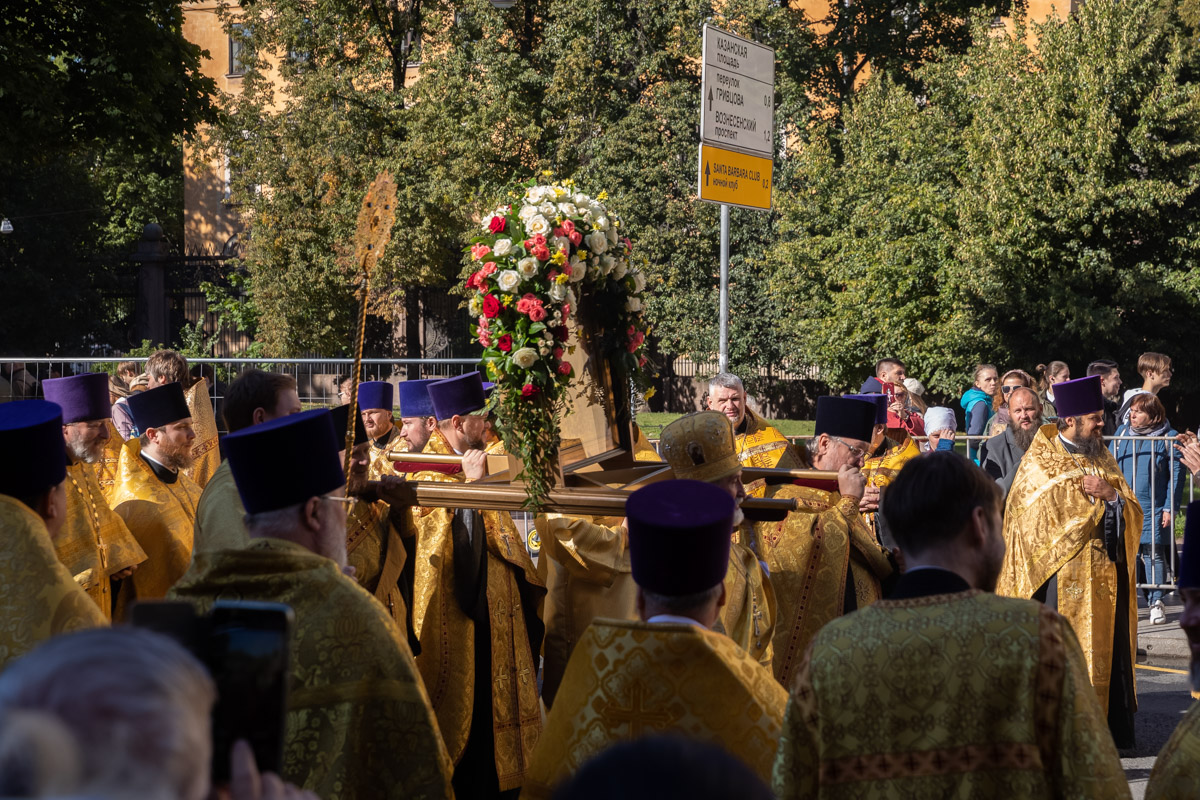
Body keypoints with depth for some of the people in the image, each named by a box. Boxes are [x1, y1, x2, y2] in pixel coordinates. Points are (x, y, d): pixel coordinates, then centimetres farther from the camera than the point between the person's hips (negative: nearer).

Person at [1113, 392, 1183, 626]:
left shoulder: (1168, 437, -1)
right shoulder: (1122, 433, 9)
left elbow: (1176, 473, -1)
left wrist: (1170, 507, -5)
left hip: (1153, 507, -3)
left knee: (1153, 552, -3)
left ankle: (1156, 602, 3)